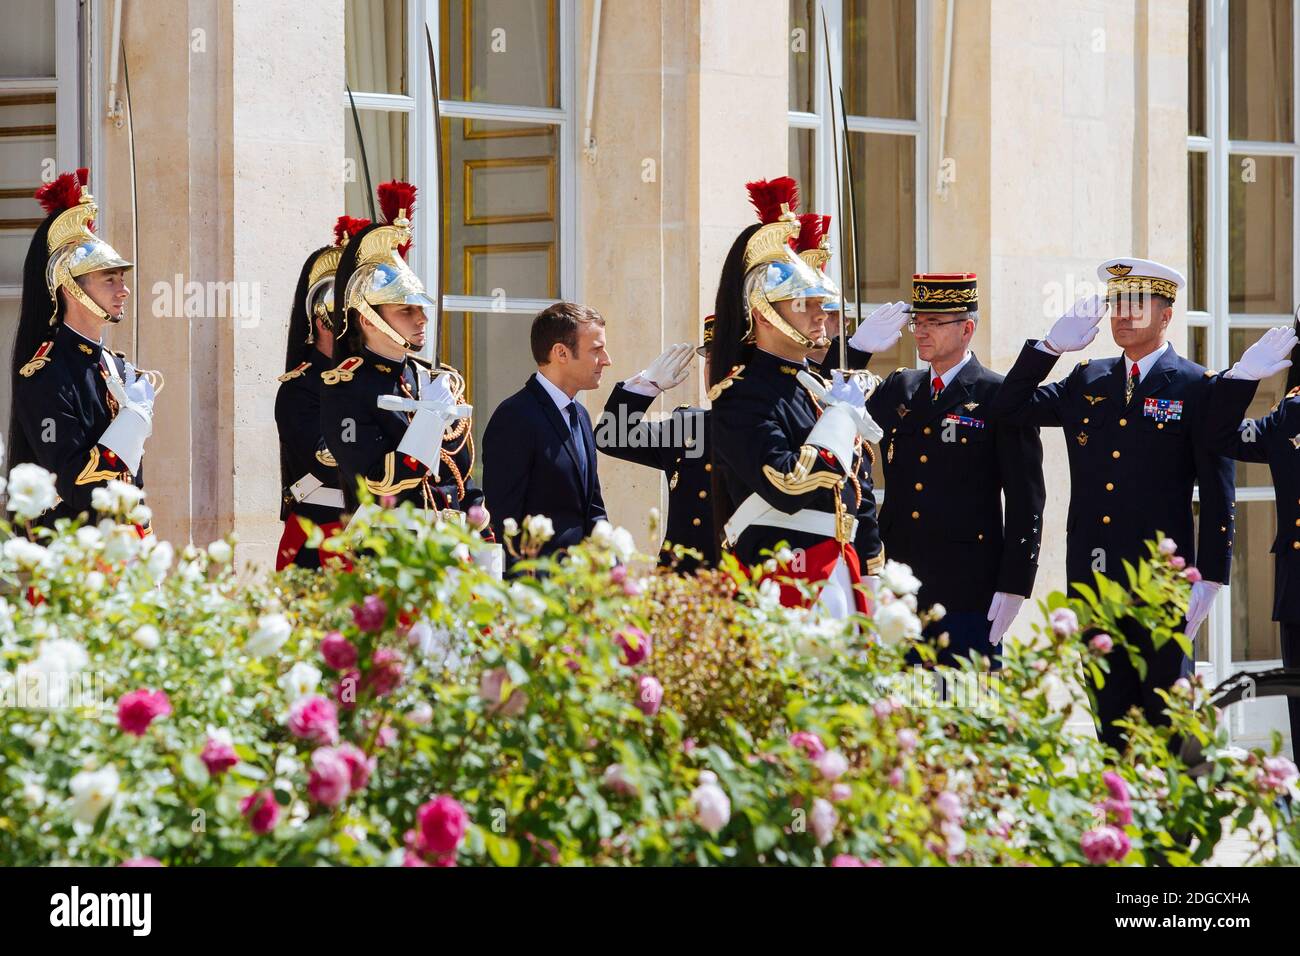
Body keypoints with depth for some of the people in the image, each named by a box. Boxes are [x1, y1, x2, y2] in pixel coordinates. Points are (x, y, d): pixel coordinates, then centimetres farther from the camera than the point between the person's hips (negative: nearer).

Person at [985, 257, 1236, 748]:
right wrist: (1050, 347, 0)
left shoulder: (1196, 389, -2)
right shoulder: (1087, 382, 13)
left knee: (1165, 719, -1)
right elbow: (1006, 409, 12)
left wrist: (1209, 578, -10)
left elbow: (1218, 491, -4)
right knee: (1110, 715, 8)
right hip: (1093, 578, 5)